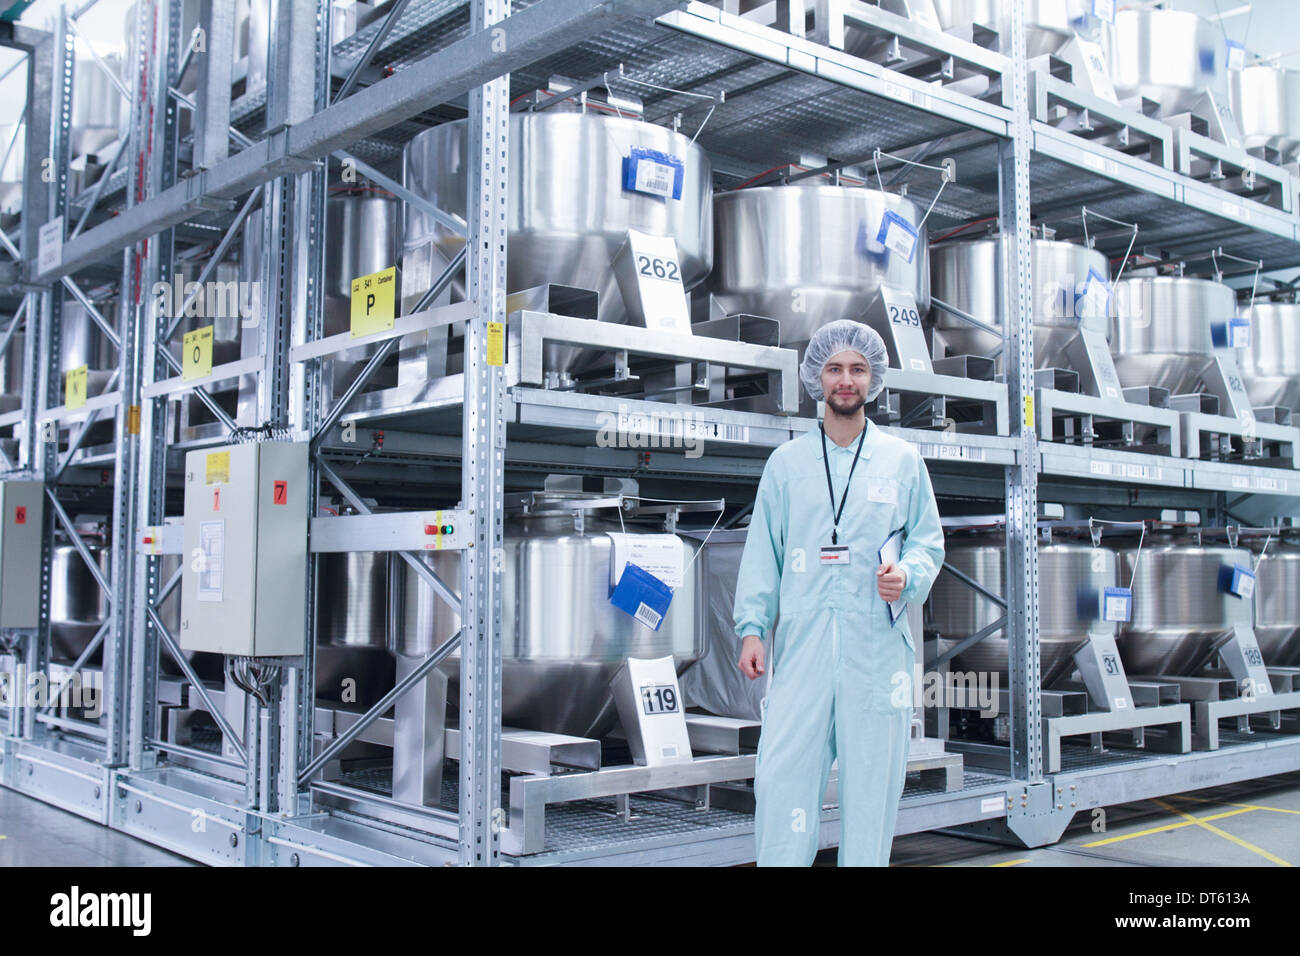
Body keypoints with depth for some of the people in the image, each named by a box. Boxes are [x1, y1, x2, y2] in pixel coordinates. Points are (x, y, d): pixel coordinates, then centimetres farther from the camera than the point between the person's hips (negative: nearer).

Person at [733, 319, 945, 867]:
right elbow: (762, 551, 10)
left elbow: (929, 540, 13)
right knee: (781, 777, -7)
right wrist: (752, 627, -1)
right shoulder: (786, 462, 12)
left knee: (871, 783, 3)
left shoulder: (903, 460, 11)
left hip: (877, 643, 0)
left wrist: (908, 575, -9)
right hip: (802, 642, 0)